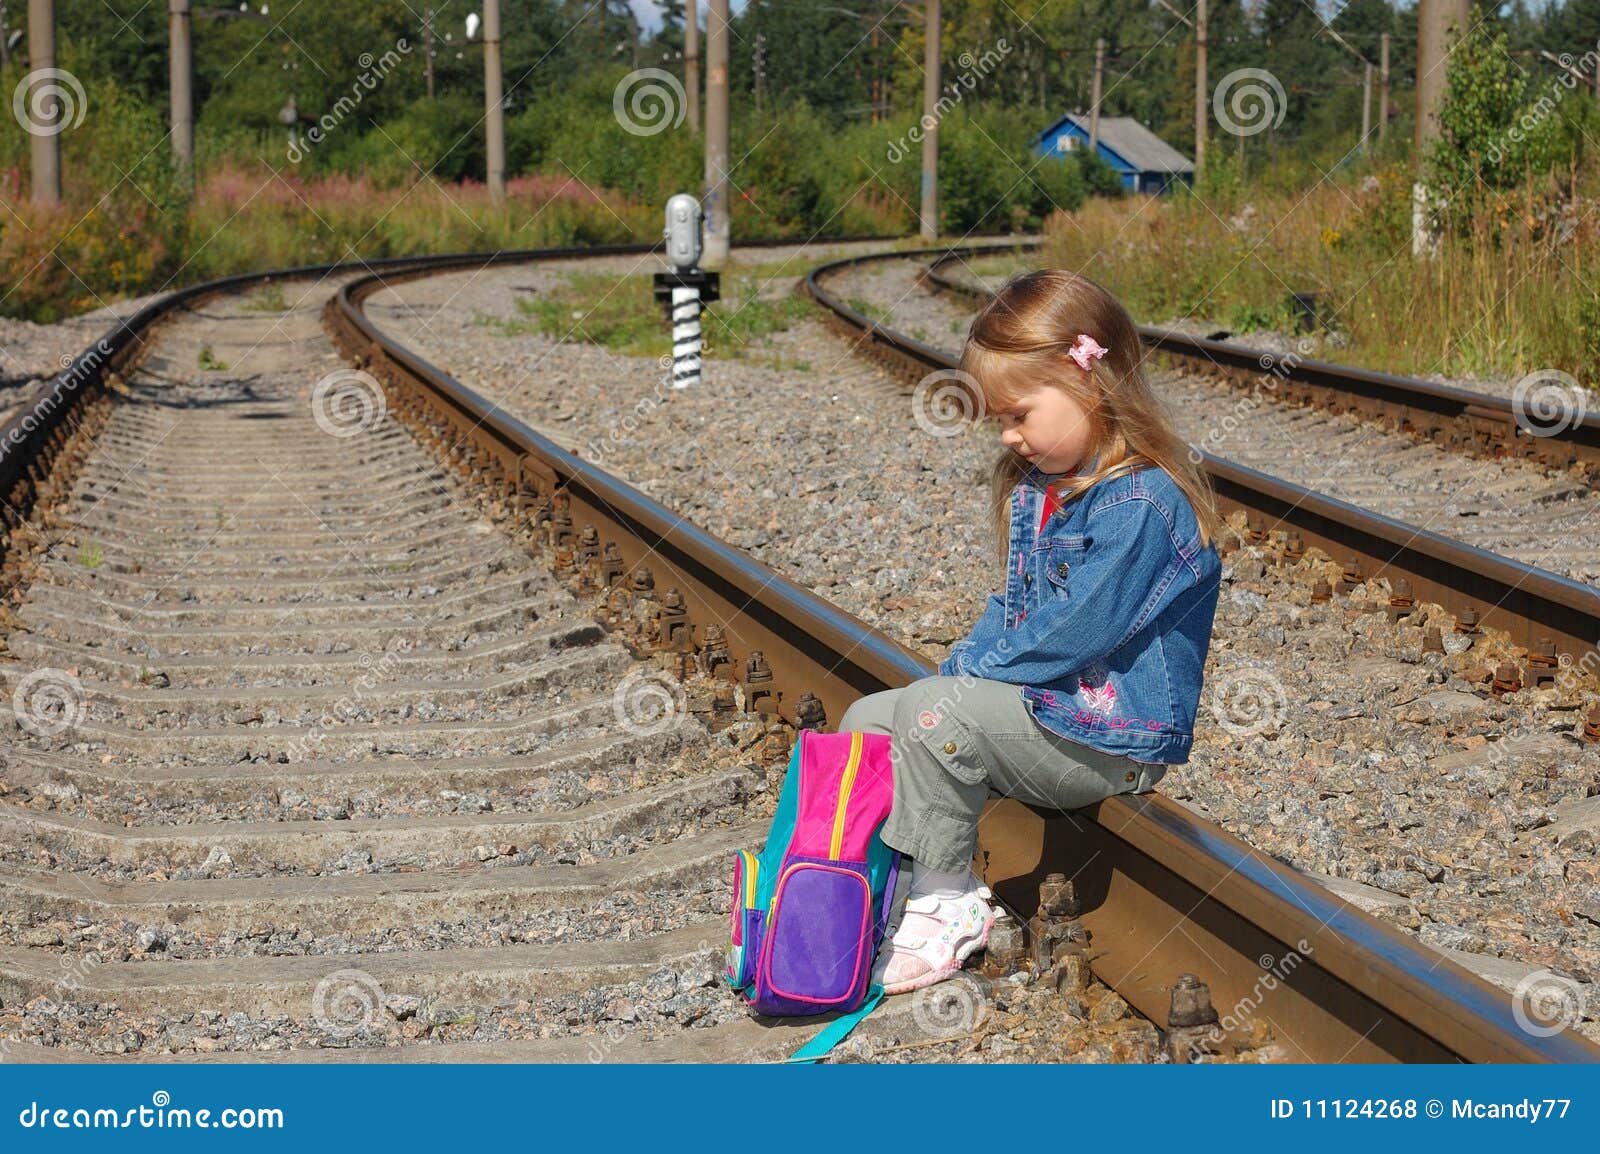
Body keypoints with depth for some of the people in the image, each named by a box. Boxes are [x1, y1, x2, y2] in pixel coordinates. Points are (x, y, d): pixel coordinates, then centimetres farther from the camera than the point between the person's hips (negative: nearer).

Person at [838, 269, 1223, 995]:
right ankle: (878, 889, 3)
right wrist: (960, 667, -1)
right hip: (1045, 704, 10)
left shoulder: (1141, 505, -21)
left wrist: (964, 679, -15)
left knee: (936, 715, -27)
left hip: (1113, 736, -10)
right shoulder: (1037, 489, 9)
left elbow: (1073, 634, -24)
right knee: (868, 719, 5)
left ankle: (943, 905, -13)